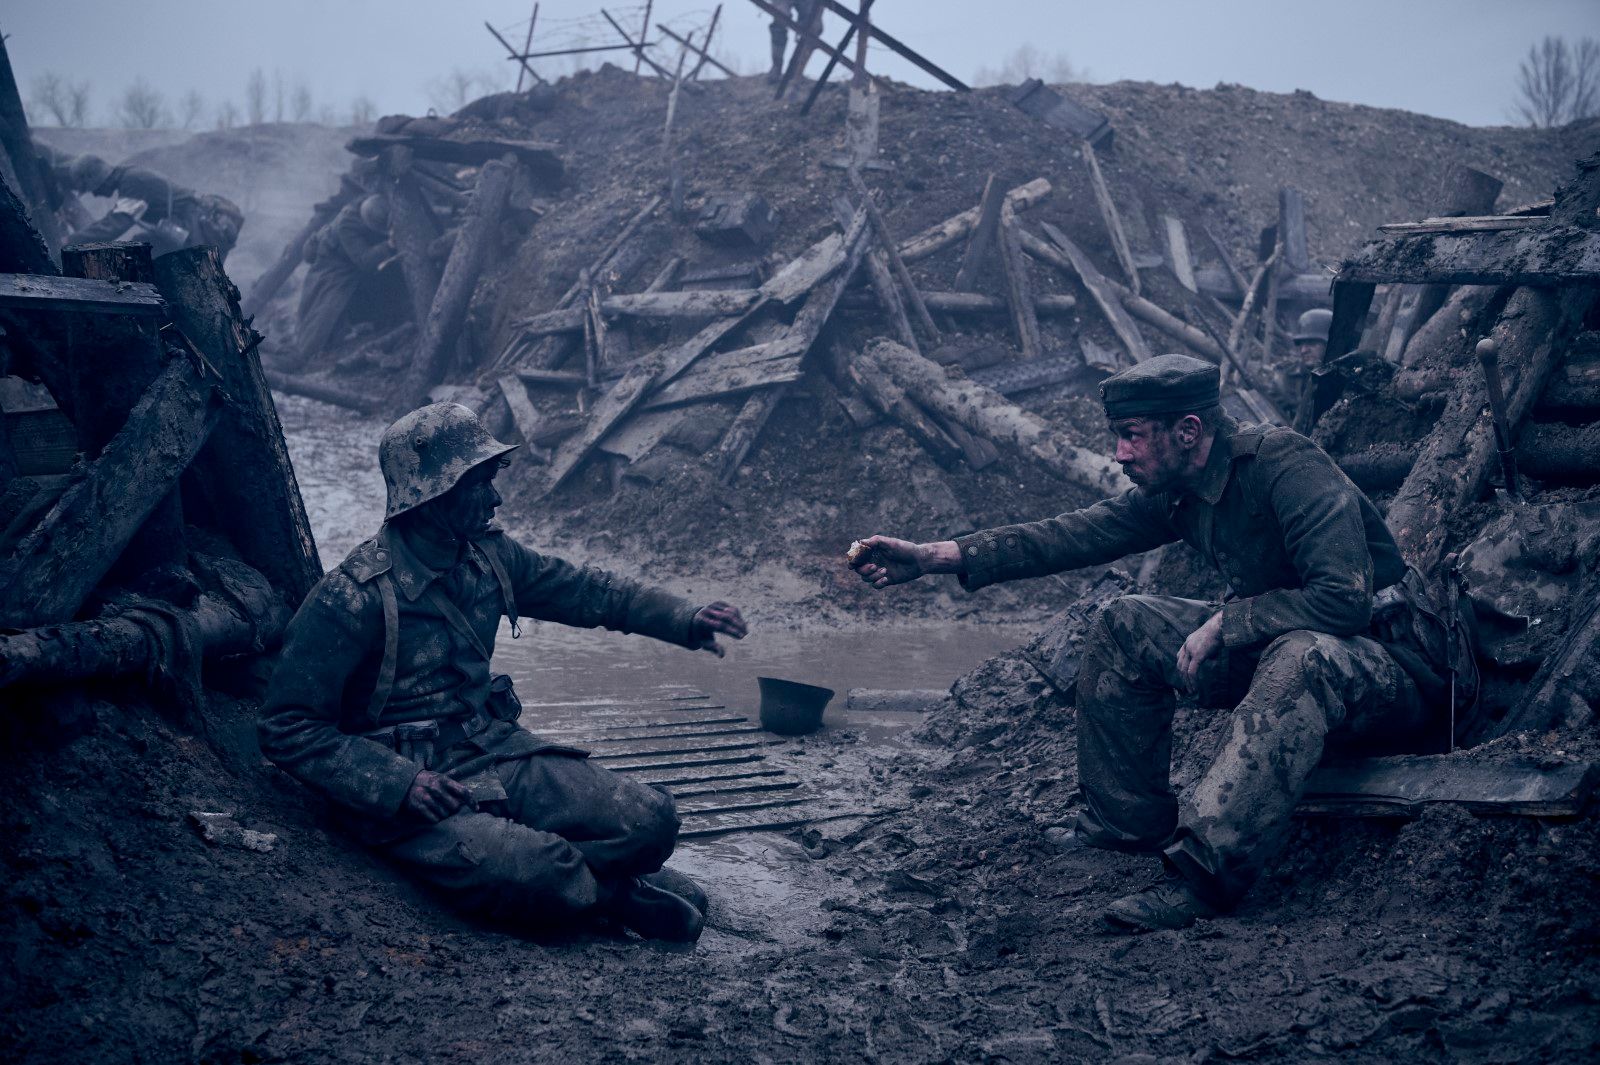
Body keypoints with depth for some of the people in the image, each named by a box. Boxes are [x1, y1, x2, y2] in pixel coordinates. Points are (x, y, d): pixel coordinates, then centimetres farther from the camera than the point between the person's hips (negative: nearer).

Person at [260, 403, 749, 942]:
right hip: (407, 782, -6)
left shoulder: (488, 556, 4)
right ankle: (606, 889, 0)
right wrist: (399, 784, -26)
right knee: (535, 877, -32)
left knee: (650, 818, -13)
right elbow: (287, 729, -16)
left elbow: (583, 589, 19)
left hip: (496, 750, 7)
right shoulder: (355, 597, -18)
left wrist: (686, 619, 7)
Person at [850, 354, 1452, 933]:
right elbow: (1080, 535, -1)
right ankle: (1126, 821, 10)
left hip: (1390, 668, -8)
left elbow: (1342, 599, -31)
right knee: (1126, 624, 3)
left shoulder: (1288, 466, -24)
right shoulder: (1179, 490, 1)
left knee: (1300, 657, -41)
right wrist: (933, 557, -6)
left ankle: (1206, 869, -44)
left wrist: (1222, 624, -24)